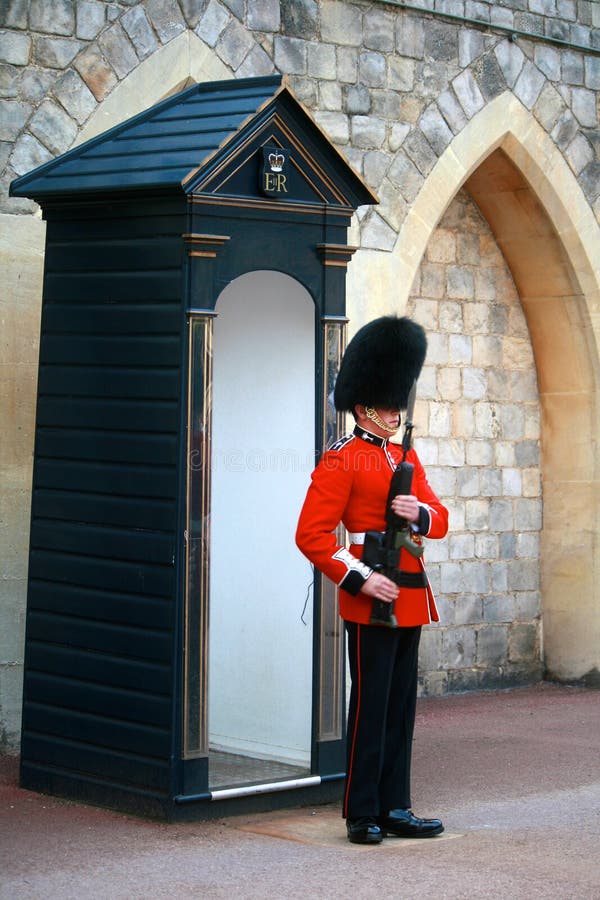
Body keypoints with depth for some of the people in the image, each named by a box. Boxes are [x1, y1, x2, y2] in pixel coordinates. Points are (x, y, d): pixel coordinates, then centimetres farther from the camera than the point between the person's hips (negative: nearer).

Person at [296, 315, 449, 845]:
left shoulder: (406, 457, 15)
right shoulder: (341, 462, -7)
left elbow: (440, 519, 16)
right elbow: (311, 535, -12)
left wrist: (420, 513, -8)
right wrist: (360, 580, -19)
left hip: (410, 597, 7)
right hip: (371, 600, -7)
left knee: (401, 706, 11)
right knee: (370, 706, -3)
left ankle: (395, 809, 18)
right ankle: (362, 815, 5)